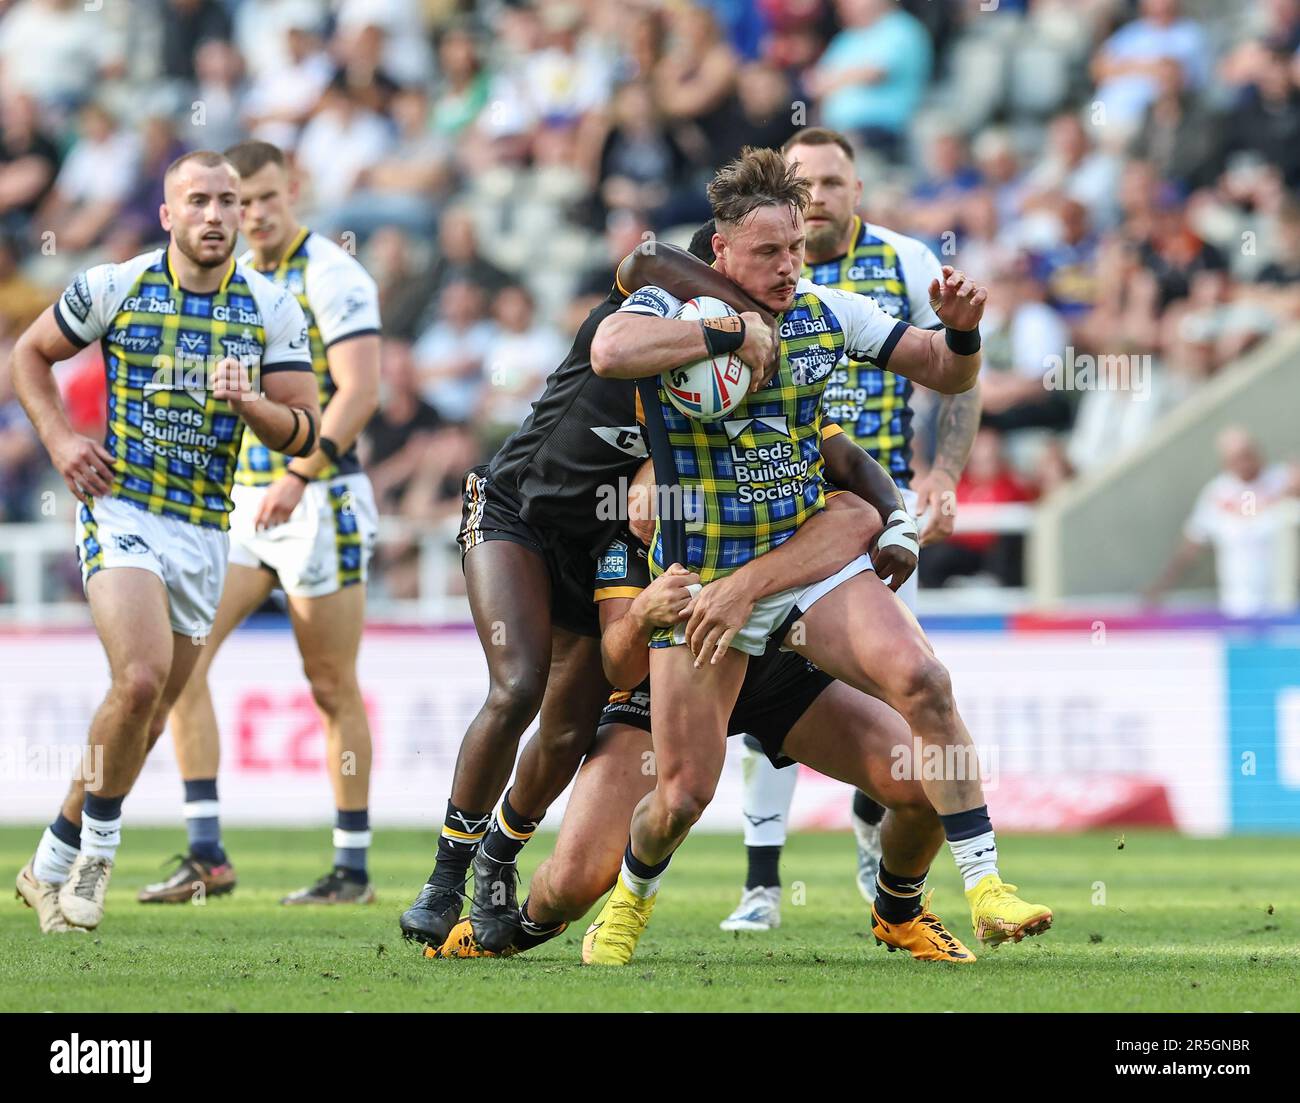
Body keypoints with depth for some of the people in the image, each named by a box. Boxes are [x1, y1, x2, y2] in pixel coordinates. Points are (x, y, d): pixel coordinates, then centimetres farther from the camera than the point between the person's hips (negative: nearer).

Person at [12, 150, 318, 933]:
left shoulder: (273, 310, 0)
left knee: (148, 718, 9)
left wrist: (250, 403, -22)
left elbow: (307, 432, -2)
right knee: (141, 679, -24)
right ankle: (98, 849, -3)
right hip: (121, 510, -4)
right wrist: (61, 440, -5)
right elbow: (31, 353, 9)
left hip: (206, 531, 4)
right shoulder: (114, 288, -5)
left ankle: (57, 864, 25)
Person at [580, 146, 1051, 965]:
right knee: (685, 791, -1)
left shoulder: (826, 312, 0)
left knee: (921, 680, -23)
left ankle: (986, 891, -20)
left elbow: (947, 374, 7)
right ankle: (630, 900, 33)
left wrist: (962, 329, -16)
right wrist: (734, 335, -30)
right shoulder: (671, 309, -12)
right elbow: (611, 352, -36)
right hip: (702, 575, -3)